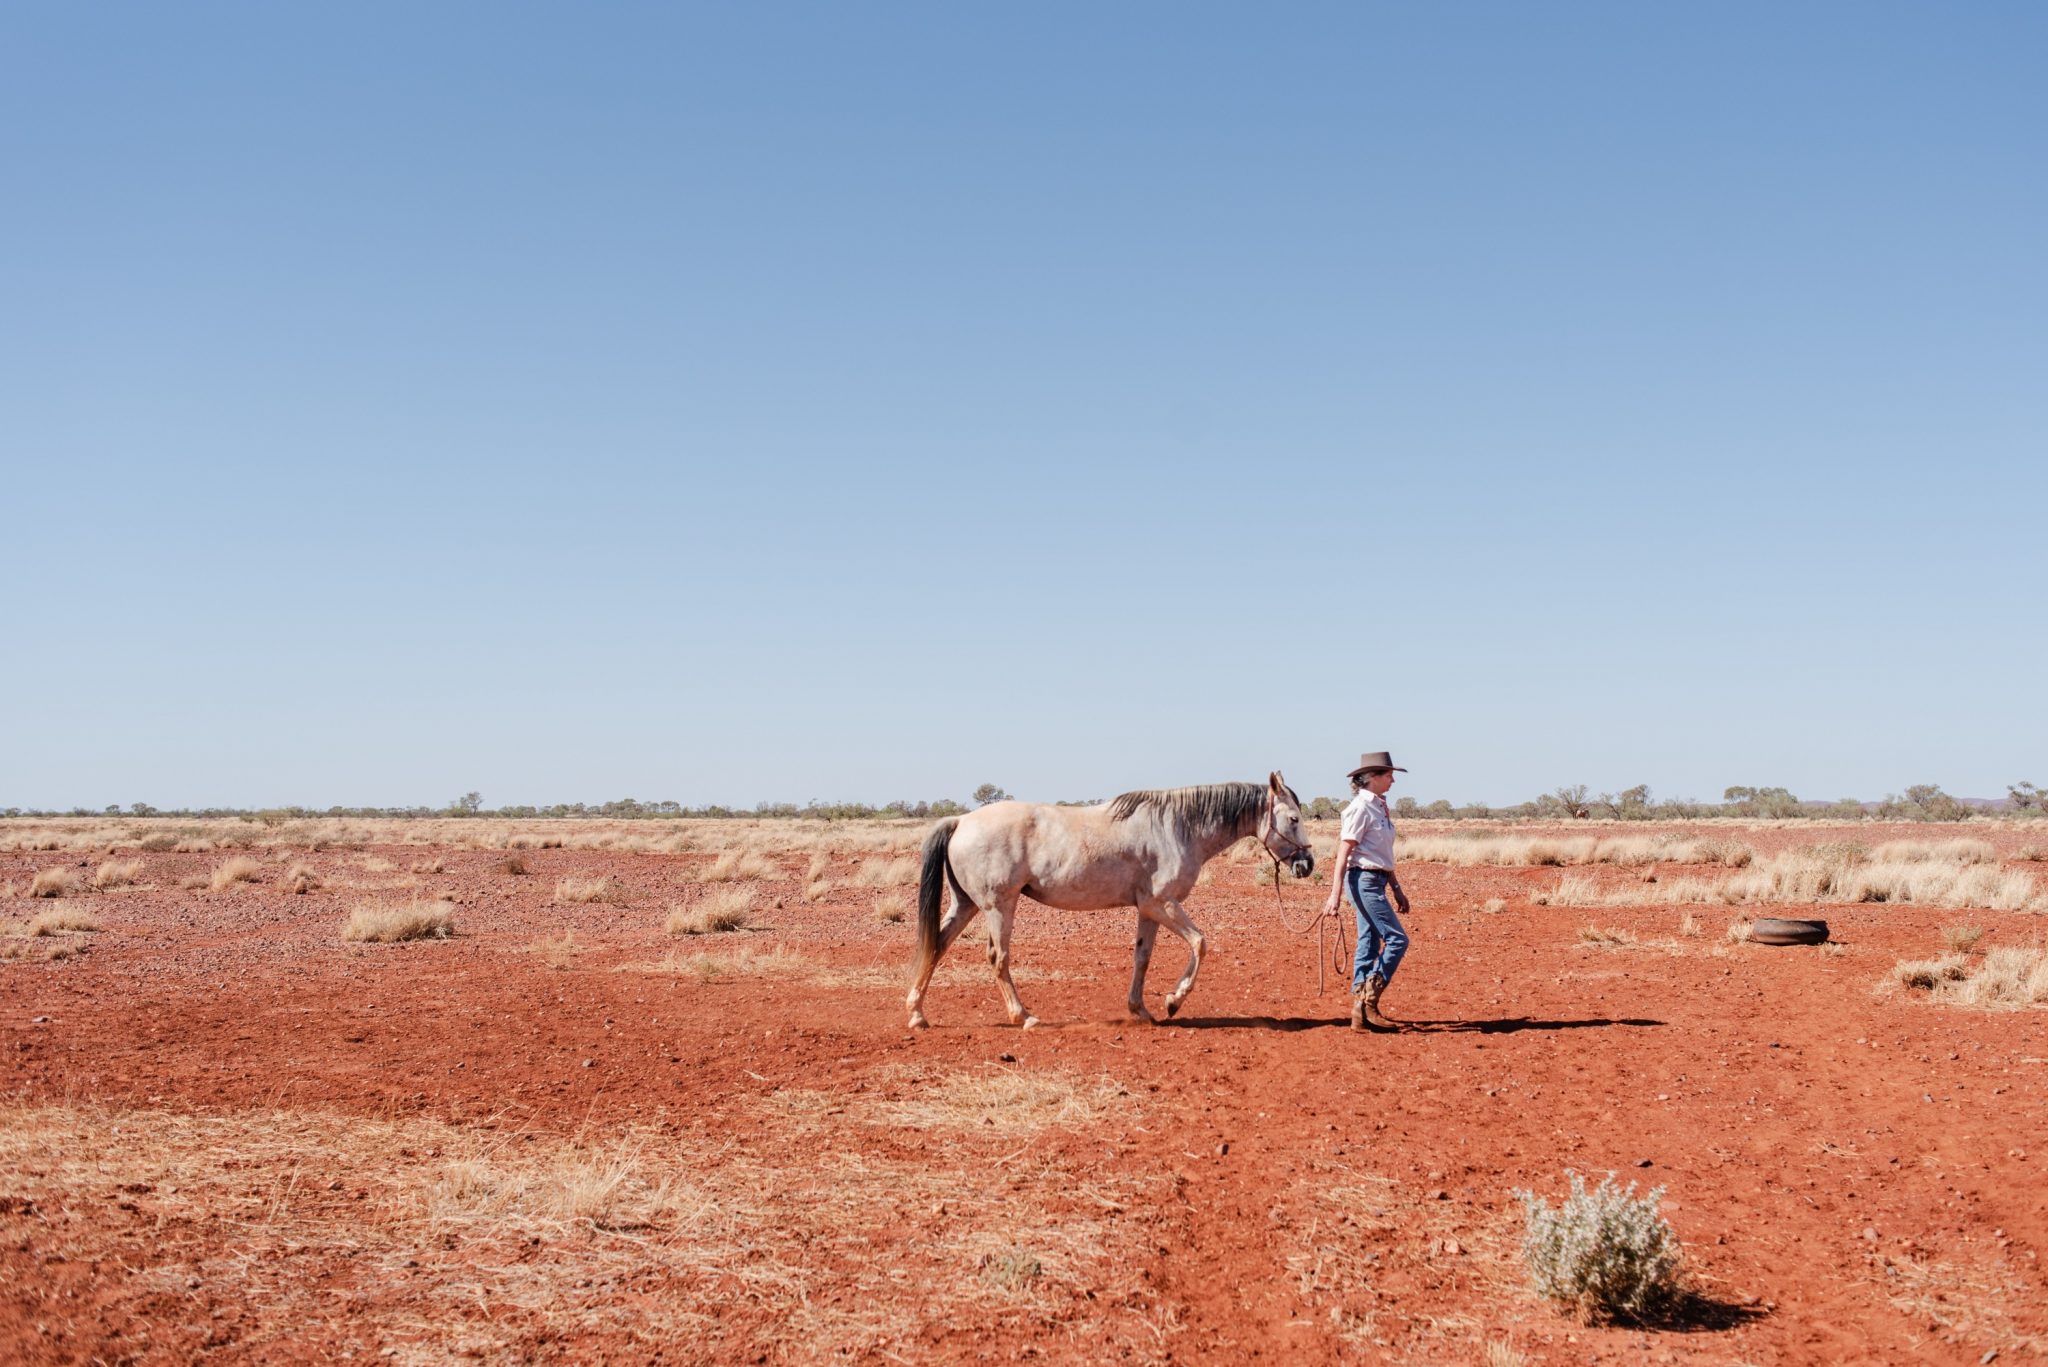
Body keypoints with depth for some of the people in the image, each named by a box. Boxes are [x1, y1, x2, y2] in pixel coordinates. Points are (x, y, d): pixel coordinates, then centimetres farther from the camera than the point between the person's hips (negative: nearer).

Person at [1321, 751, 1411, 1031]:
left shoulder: (1380, 807, 15)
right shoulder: (1361, 808, -13)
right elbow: (1344, 853, -15)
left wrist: (1397, 889, 22)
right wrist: (1335, 895, -19)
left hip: (1377, 881, 9)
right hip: (1364, 880, -9)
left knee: (1369, 945, 8)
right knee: (1397, 938, -10)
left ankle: (1360, 1013, 11)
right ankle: (1369, 1000, -7)